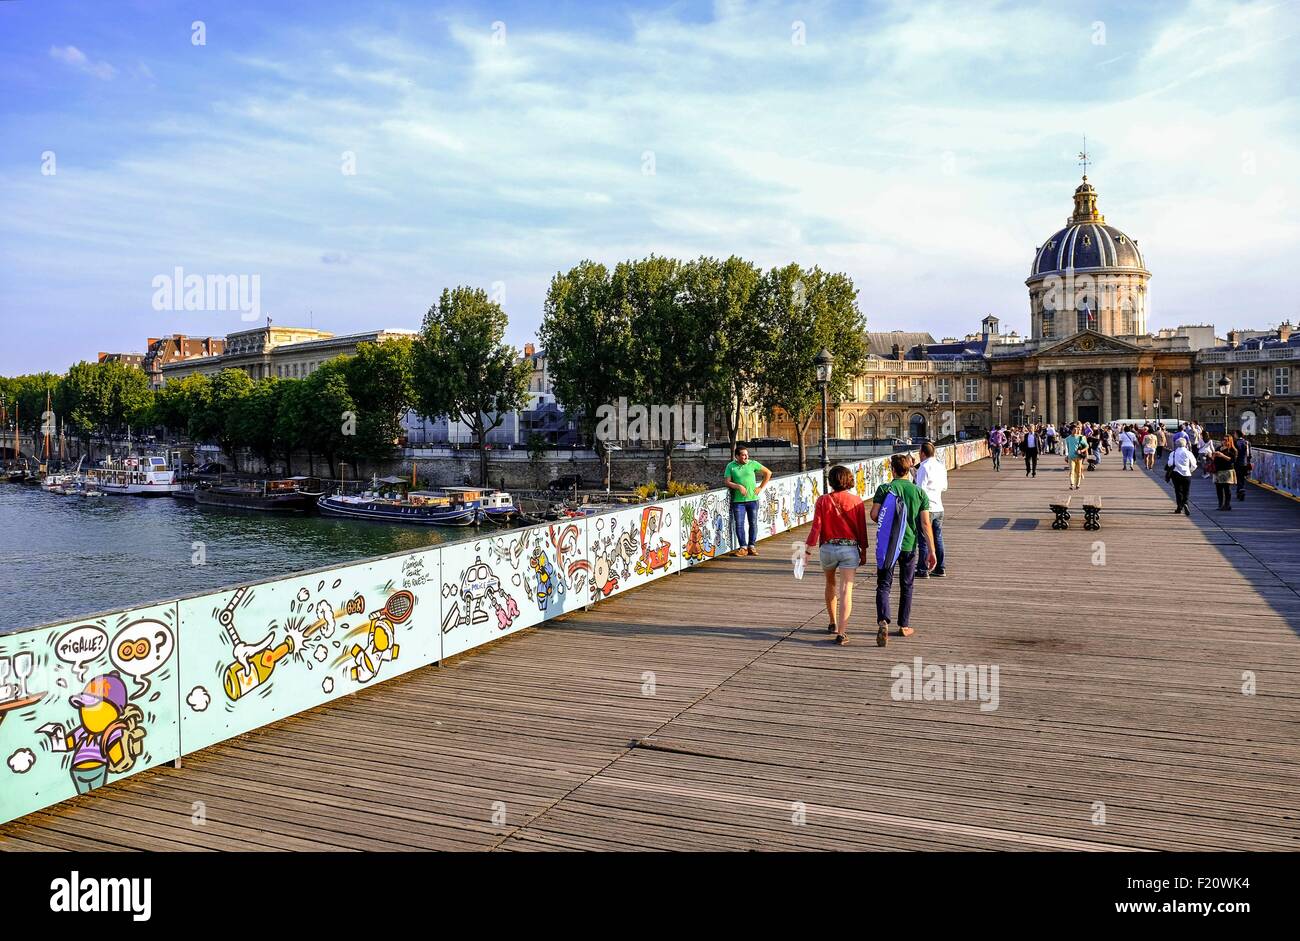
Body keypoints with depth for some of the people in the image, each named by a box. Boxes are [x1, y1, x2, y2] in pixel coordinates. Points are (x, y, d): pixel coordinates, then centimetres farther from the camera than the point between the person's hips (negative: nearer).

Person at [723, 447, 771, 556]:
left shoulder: (753, 464, 4)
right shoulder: (730, 466, 3)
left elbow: (768, 473, 10)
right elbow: (727, 482, -2)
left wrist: (761, 487, 3)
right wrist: (738, 486, -17)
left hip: (753, 499, 1)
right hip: (738, 500, -1)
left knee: (753, 523, 5)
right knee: (739, 524, -2)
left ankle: (751, 546, 15)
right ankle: (743, 547, 6)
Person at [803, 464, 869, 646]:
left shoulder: (823, 500, -5)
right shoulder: (857, 501, -2)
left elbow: (816, 527, -8)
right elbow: (862, 529, 0)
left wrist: (808, 546, -1)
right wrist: (863, 551, 10)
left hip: (828, 548, 1)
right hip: (850, 549, -1)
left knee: (831, 584, 23)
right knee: (846, 590, -3)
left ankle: (833, 623, 36)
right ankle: (841, 632, -13)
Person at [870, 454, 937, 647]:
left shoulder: (884, 489, -5)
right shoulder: (919, 492, 1)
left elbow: (874, 515, -12)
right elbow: (925, 524, -3)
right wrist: (931, 551, -1)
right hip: (909, 545, 2)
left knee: (884, 586, 0)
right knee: (906, 587, 17)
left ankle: (883, 622, -22)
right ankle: (904, 626, 25)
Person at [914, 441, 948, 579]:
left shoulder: (924, 467, -15)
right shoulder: (941, 465, 8)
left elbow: (920, 490, -18)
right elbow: (944, 486, 16)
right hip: (939, 508, 7)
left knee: (924, 540, 0)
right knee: (938, 539, 15)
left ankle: (923, 571, 4)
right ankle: (940, 568, 20)